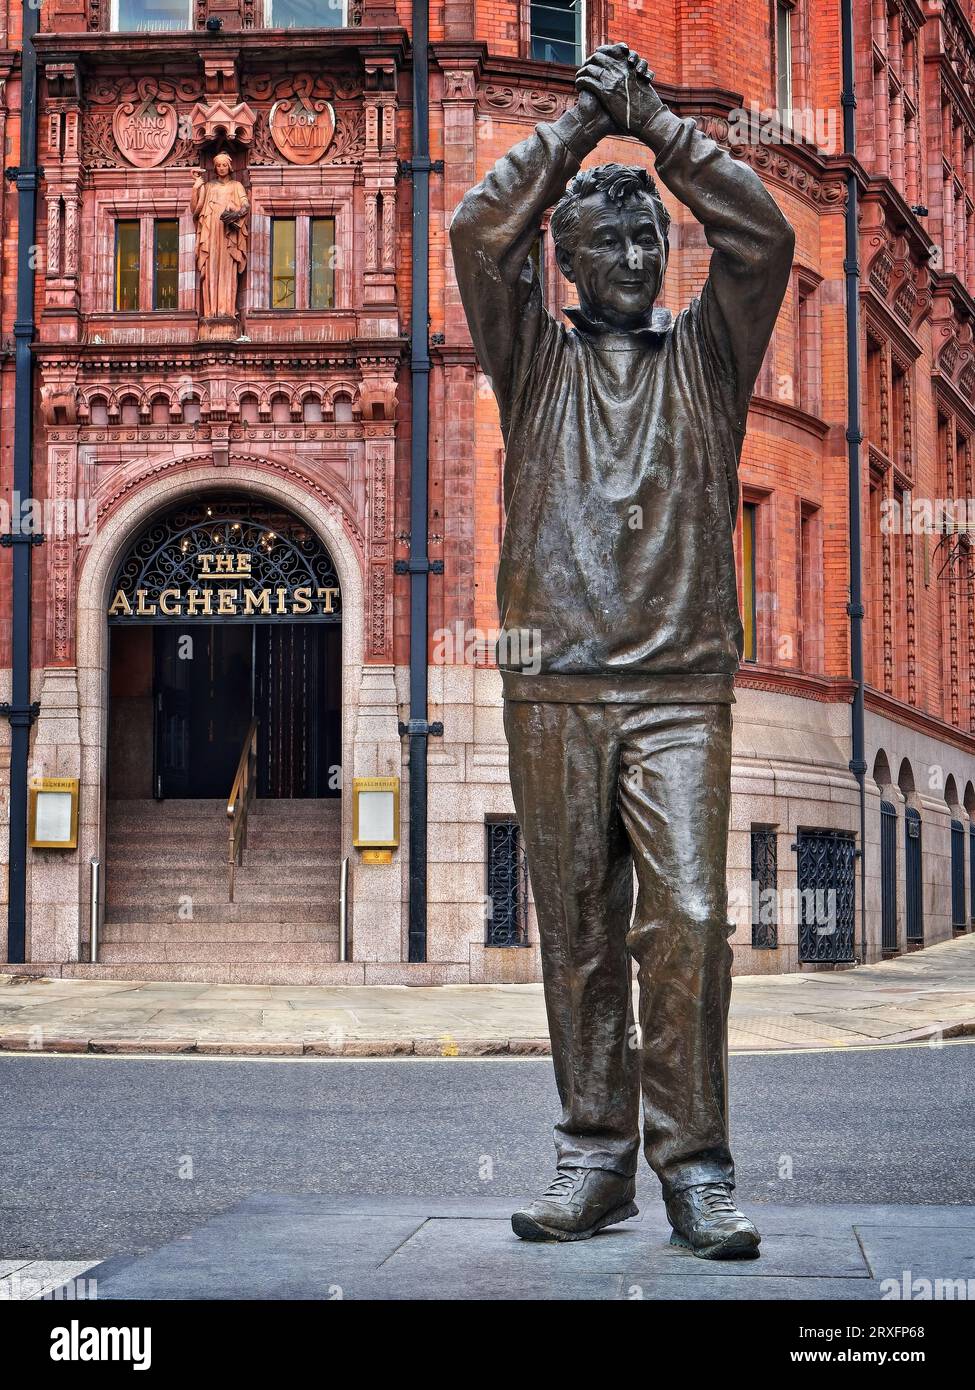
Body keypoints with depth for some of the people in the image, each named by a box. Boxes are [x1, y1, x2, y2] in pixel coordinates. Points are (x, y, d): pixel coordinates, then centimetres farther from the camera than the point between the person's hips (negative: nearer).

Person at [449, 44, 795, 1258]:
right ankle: (594, 1159, 11)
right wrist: (581, 124, 3)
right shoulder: (534, 359, 15)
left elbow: (761, 236, 2)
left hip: (680, 687, -1)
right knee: (577, 935, 3)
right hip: (555, 688, 1)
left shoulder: (706, 353, 16)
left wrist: (655, 123, 4)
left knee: (686, 921, -10)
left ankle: (694, 1169, -4)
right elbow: (478, 234, 1)